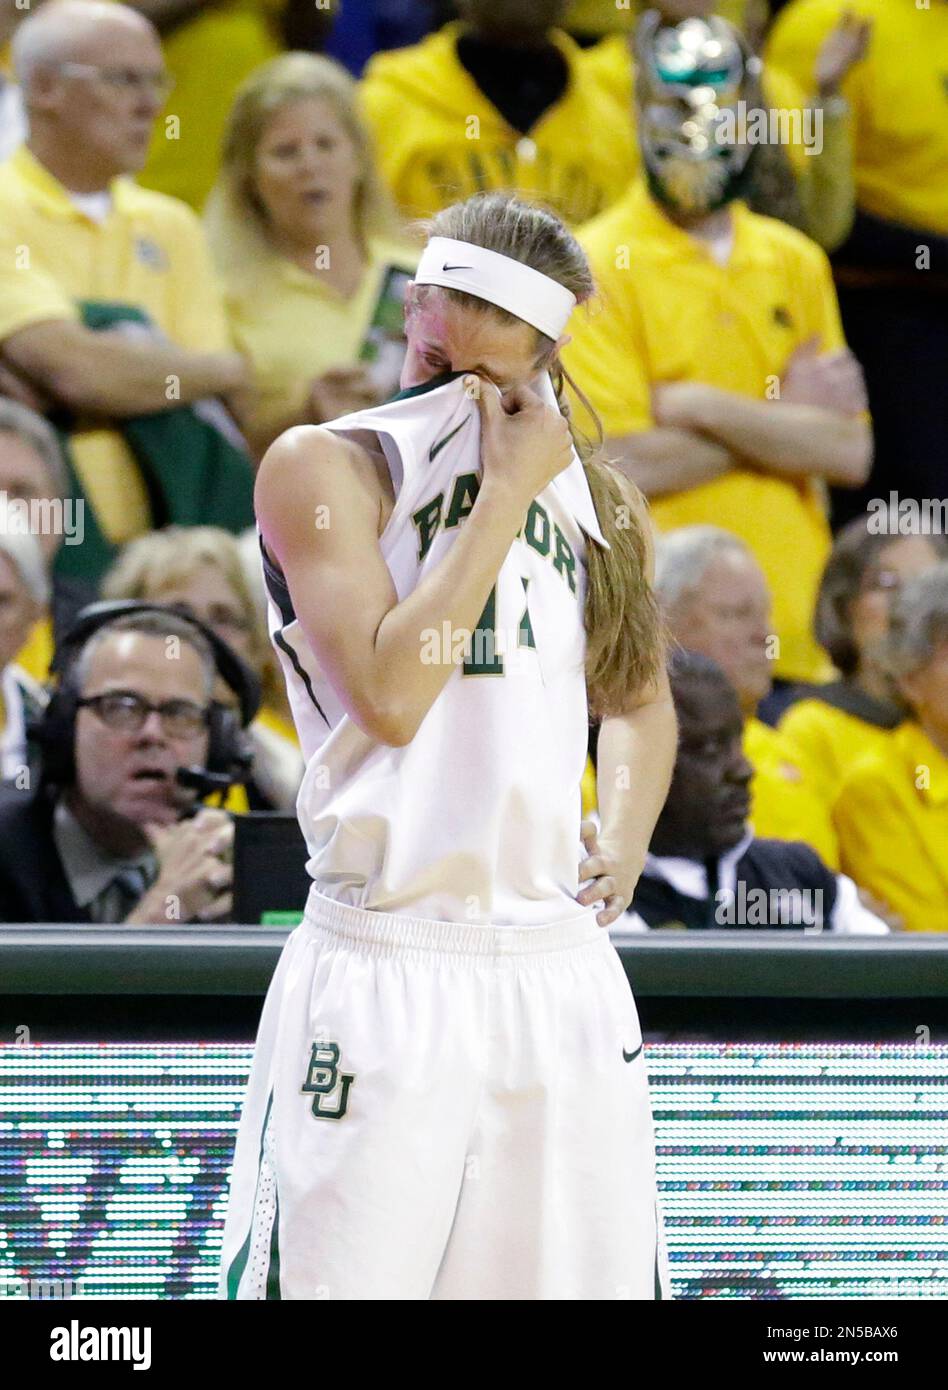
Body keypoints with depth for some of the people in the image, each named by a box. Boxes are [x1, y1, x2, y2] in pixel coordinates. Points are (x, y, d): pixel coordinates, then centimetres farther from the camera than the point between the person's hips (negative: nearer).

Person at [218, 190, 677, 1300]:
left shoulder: (595, 499, 14)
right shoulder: (327, 467, -3)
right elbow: (388, 698, -16)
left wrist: (625, 836, 11)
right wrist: (507, 493, -12)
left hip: (562, 961, 6)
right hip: (385, 968, -5)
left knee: (587, 1277, 6)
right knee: (340, 1282, -7)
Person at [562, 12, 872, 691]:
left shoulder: (796, 262, 13)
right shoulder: (599, 268, -2)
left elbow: (850, 454, 4)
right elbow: (624, 464, -13)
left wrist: (701, 406, -8)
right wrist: (781, 417, -4)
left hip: (795, 627, 4)